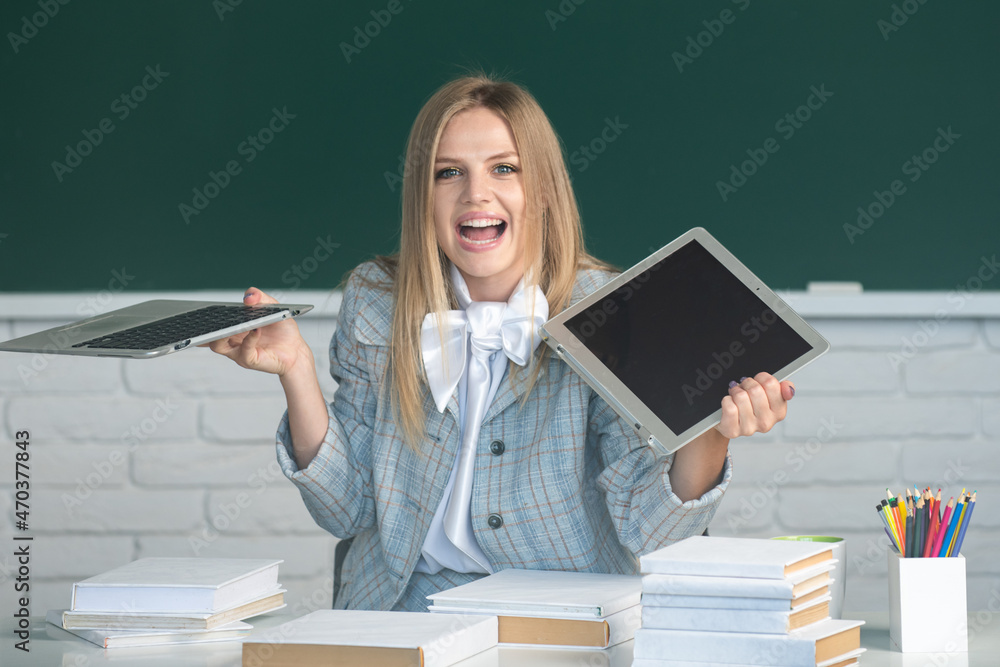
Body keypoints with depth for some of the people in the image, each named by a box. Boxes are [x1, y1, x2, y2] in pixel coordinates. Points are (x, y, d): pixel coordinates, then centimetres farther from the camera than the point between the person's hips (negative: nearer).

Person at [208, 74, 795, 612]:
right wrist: (296, 371, -6)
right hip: (405, 607, 2)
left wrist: (710, 435, -28)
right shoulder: (375, 304, 7)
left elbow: (647, 527, -9)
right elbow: (346, 508, 7)